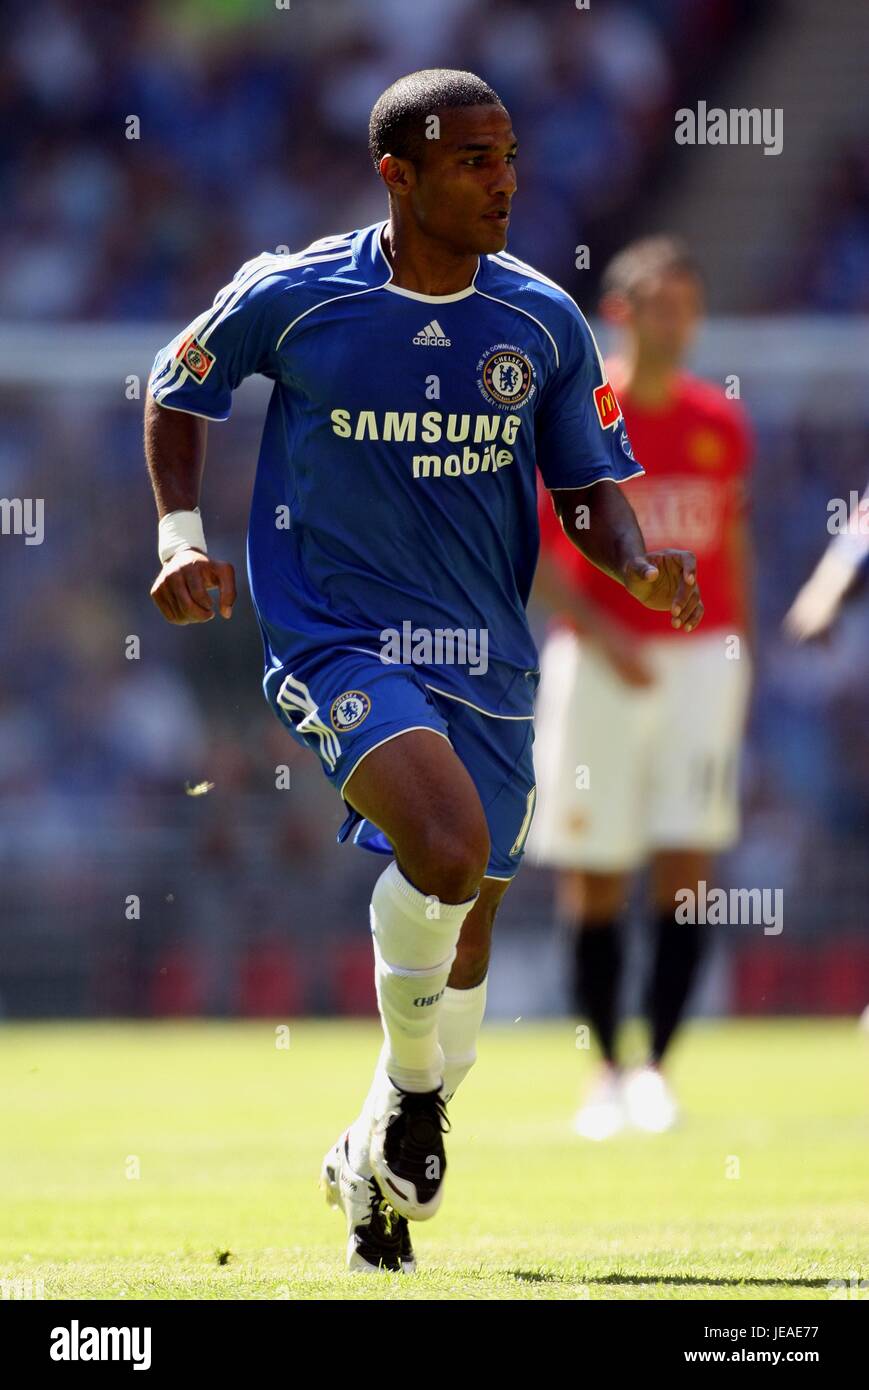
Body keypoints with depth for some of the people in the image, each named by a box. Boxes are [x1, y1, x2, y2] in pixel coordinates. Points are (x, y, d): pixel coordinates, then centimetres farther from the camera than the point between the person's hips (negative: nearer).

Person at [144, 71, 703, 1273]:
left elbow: (590, 490, 9)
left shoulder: (543, 322, 1)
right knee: (449, 844, -31)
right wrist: (182, 538, 0)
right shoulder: (288, 298, -7)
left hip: (487, 664, 4)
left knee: (462, 954, 9)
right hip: (337, 642, -4)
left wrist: (640, 564, -12)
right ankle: (412, 1087, -6)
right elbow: (178, 389, 11)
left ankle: (373, 1169, 35)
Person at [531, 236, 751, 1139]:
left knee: (687, 866, -9)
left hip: (702, 655, 2)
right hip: (599, 660, -2)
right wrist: (599, 633, -17)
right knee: (595, 880, 2)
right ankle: (606, 1070, 15)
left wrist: (738, 659, 14)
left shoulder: (720, 423, 6)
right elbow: (529, 546, -6)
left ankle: (656, 1065, -5)